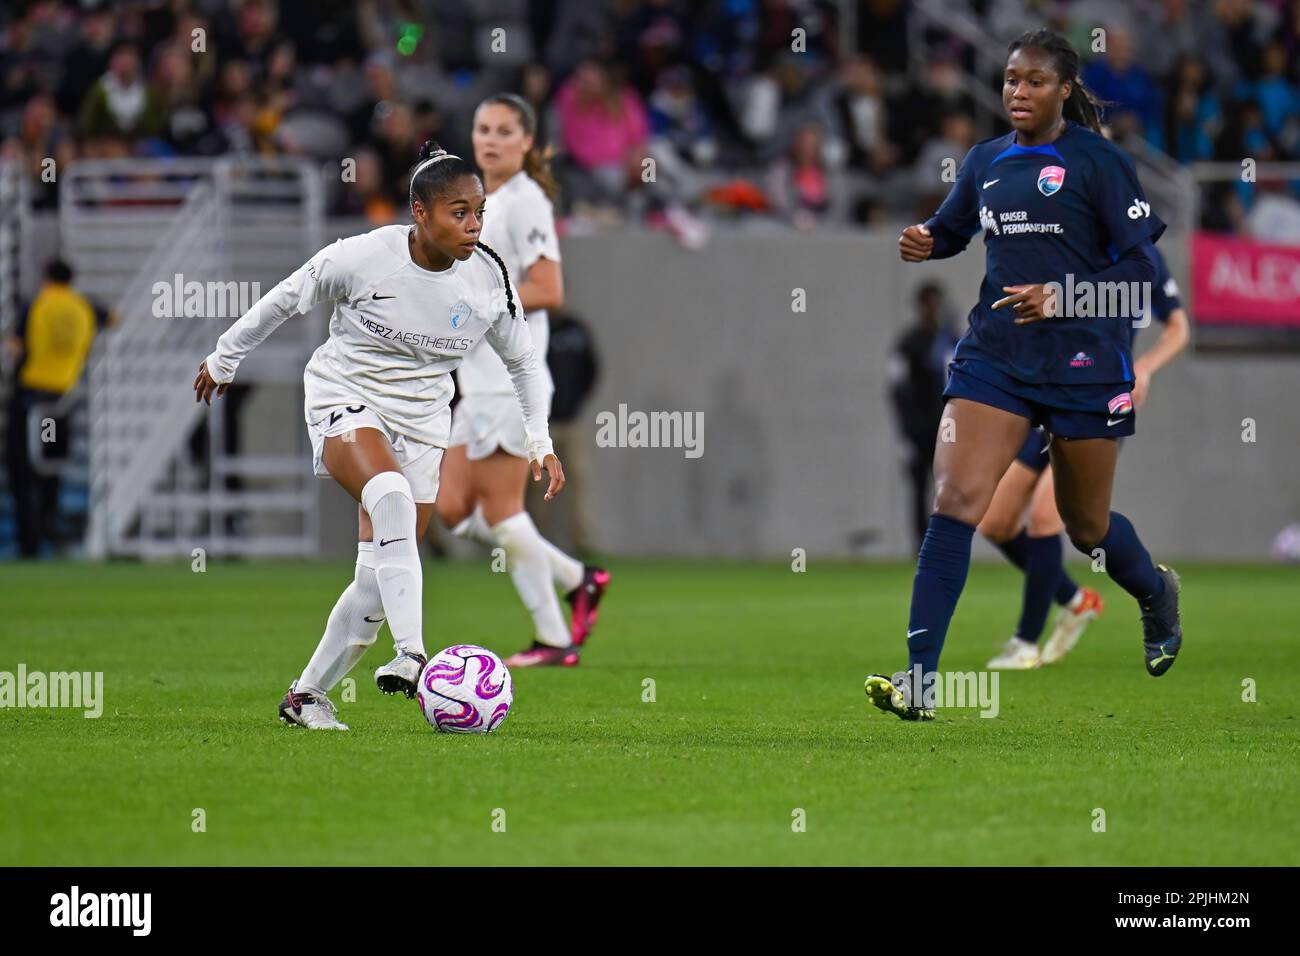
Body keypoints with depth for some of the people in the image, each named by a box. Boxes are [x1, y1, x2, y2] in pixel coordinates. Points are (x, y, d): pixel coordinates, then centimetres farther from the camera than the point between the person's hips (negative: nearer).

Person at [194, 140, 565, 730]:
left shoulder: (488, 279, -7)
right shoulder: (362, 257, -17)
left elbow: (523, 363, 11)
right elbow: (284, 301, 0)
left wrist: (539, 442, 5)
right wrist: (224, 359, 11)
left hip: (421, 424, 4)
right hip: (344, 402, -4)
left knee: (378, 580, -2)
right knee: (390, 495, -37)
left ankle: (307, 695, 16)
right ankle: (410, 653, -44)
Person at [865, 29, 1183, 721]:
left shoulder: (1099, 162, -6)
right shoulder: (985, 161, 9)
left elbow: (1141, 266, -8)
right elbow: (951, 228, 26)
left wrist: (1061, 297, -21)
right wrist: (922, 242, 1)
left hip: (1084, 362, -3)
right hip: (995, 353, 3)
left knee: (1086, 526, 11)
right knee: (954, 500, -15)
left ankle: (1156, 594, 47)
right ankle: (921, 677, -18)